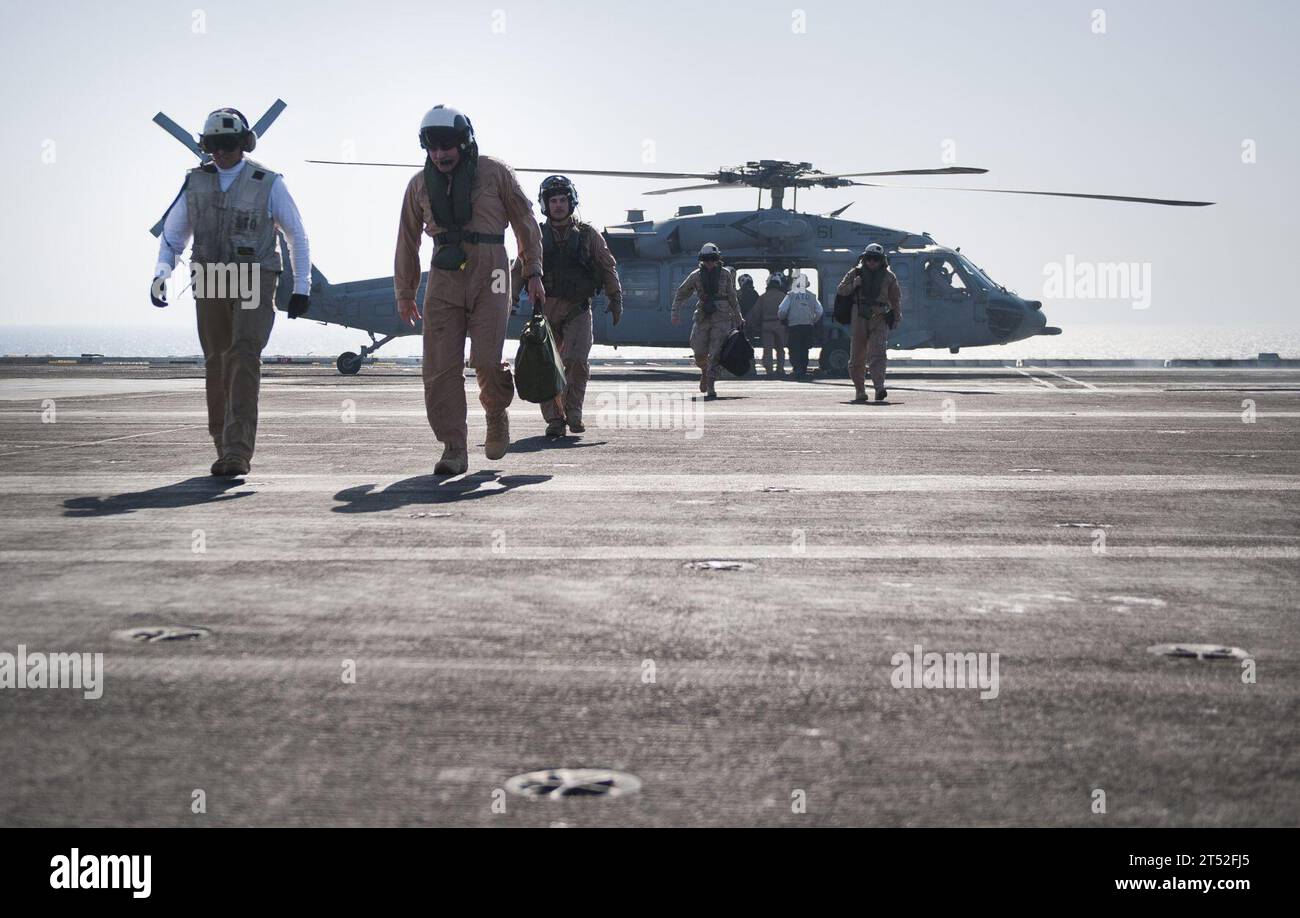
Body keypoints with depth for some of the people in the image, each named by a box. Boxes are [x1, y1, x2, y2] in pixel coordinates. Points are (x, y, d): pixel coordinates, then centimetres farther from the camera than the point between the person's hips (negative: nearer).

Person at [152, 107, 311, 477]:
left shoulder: (268, 183, -4)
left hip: (254, 284, -4)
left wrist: (302, 288, 1)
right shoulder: (196, 182, 6)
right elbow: (172, 235, 12)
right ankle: (227, 451, 18)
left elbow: (297, 236, 5)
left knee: (243, 361, -18)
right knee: (218, 367, 6)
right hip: (211, 285, 4)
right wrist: (160, 277, -5)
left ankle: (237, 452, -23)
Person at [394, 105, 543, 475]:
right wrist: (404, 293, 19)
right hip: (444, 279, 3)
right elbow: (407, 241, 18)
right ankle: (454, 449, 1)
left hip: (488, 276, -3)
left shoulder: (495, 173, 2)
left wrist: (533, 273, 3)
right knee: (440, 367, -5)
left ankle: (497, 415, 19)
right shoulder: (420, 184, 11)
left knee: (486, 360, -12)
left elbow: (525, 223, 7)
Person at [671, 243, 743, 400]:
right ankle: (705, 371, 34)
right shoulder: (696, 275, 5)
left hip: (721, 319, -1)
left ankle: (710, 387, -9)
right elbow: (681, 293, 13)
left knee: (715, 354, -11)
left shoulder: (726, 274, 5)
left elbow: (732, 298, 15)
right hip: (702, 318, 1)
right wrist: (675, 312, 3)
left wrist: (738, 318, 18)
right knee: (699, 353, 1)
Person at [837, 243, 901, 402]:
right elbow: (841, 290, 11)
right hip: (859, 318, 2)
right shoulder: (856, 272, 7)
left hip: (879, 319, -2)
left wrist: (897, 316, 0)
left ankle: (879, 388, -28)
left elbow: (895, 299, 12)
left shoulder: (888, 276, 7)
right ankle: (860, 390, 15)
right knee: (857, 357, 4)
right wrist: (853, 285, -8)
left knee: (877, 354, -17)